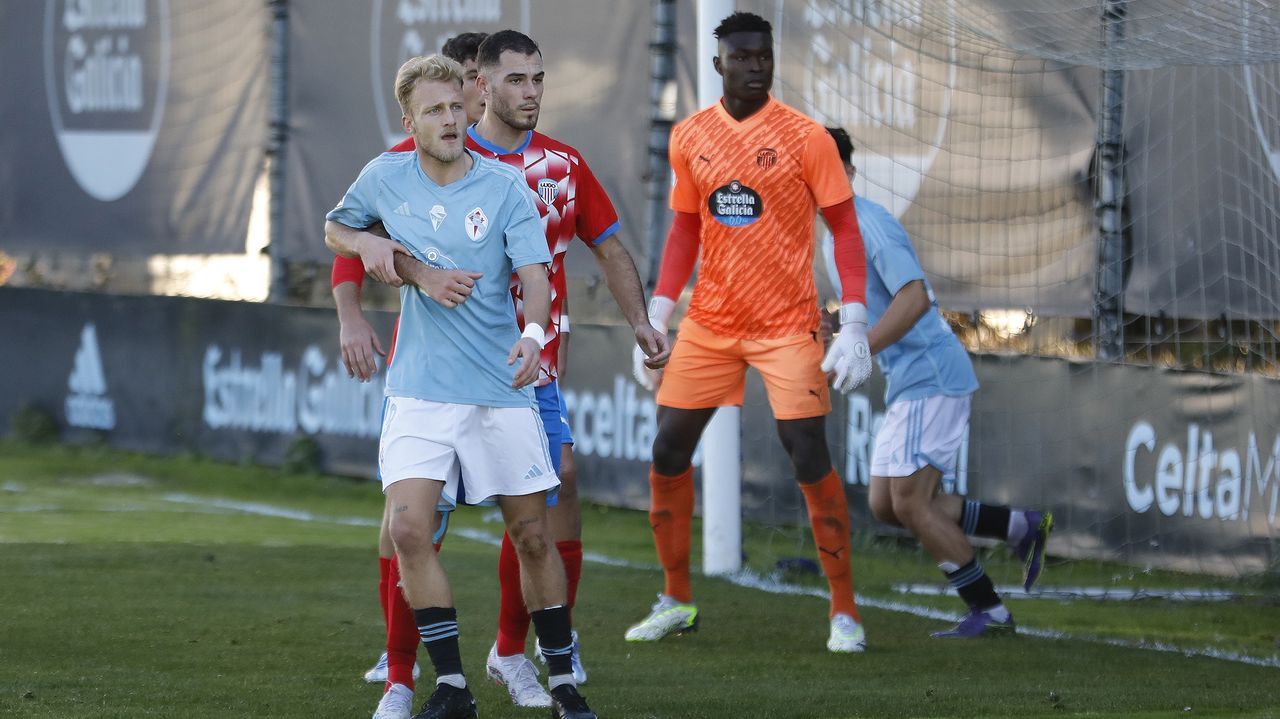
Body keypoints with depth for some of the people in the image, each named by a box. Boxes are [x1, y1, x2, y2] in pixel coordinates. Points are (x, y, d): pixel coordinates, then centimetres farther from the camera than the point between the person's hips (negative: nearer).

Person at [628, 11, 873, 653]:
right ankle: (676, 601, 18)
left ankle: (844, 609, 1)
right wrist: (656, 320, 7)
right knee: (667, 453, 2)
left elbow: (844, 228, -6)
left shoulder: (803, 137, -7)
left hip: (787, 325, -4)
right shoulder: (690, 137, 5)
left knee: (810, 461, -11)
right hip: (708, 325, 4)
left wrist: (854, 327, -14)